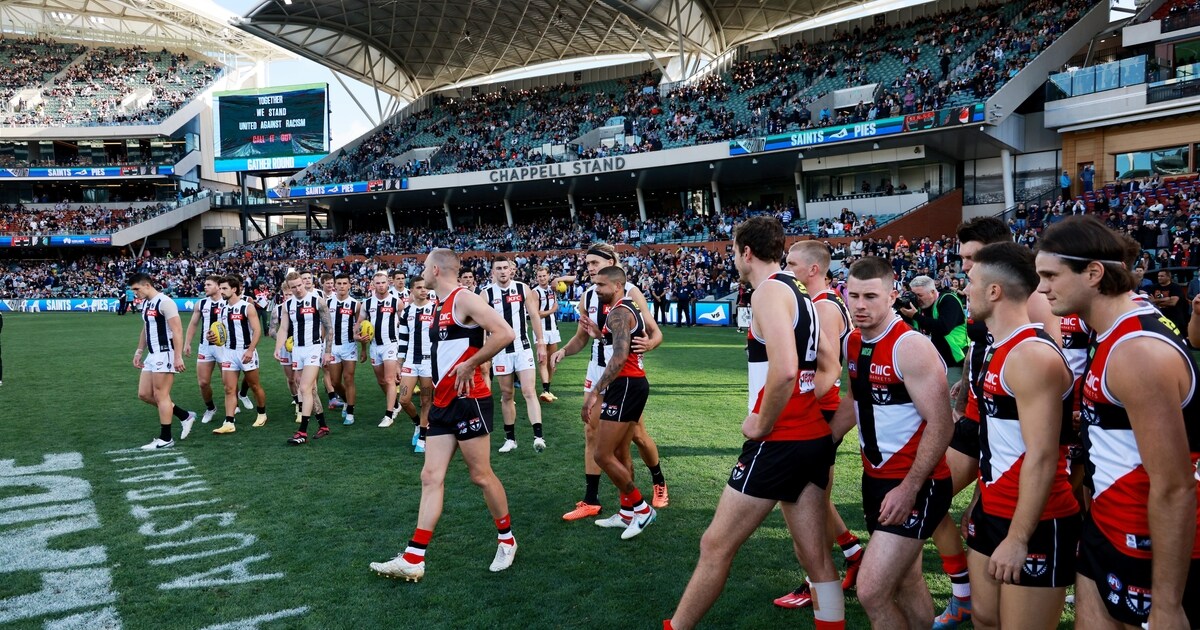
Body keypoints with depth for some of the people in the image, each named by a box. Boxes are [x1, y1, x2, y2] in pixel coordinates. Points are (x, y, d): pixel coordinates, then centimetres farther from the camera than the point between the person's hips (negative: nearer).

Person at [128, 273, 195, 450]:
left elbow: (177, 330, -20)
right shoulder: (145, 304, 14)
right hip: (152, 355, 10)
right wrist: (139, 352, 23)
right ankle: (185, 416, 19)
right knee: (144, 394, 10)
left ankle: (165, 439, 4)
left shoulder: (164, 302, -16)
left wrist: (178, 357, -24)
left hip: (165, 354, -10)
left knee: (160, 395, -5)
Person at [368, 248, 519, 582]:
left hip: (469, 400, -9)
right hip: (443, 403, 9)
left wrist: (470, 365, -18)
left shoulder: (464, 299, -13)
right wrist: (438, 387, 17)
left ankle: (506, 539, 23)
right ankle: (413, 559, 6)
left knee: (480, 475, 2)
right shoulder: (442, 306, 16)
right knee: (431, 477, 5)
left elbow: (505, 333, -24)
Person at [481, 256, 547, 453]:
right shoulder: (486, 294, -2)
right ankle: (510, 438, 18)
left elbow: (534, 317, 4)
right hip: (500, 350, 1)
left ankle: (538, 436, -17)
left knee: (529, 392, -10)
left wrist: (540, 343, 1)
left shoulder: (523, 289, -1)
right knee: (506, 395, 9)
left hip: (523, 348, -1)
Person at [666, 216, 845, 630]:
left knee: (716, 546, 3)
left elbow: (784, 369, -27)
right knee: (814, 554, 14)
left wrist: (761, 423, -15)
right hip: (814, 437, 9)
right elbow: (831, 368, 22)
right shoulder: (799, 294, 15)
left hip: (778, 442, -9)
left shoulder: (769, 290, -13)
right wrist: (799, 406, 14)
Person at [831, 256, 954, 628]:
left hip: (915, 486, -8)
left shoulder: (911, 347, -19)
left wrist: (909, 489, -23)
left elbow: (940, 425, -21)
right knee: (907, 584, 19)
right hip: (875, 478, 8)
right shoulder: (853, 343, 5)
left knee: (872, 591, -12)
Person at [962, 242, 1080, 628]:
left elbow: (1042, 458, -24)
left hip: (1035, 525, -9)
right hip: (993, 513, 9)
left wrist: (1018, 538, -22)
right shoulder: (999, 349, 10)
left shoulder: (1032, 355, -21)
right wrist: (979, 503, 22)